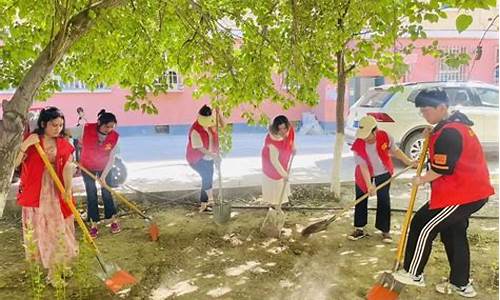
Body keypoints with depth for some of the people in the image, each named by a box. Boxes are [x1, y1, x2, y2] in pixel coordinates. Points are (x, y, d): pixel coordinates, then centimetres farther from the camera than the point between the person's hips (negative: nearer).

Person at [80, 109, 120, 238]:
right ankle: (94, 225, 12)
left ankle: (114, 220, 19)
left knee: (106, 192, 3)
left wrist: (103, 176, -22)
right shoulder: (86, 129, -27)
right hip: (87, 167, 0)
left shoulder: (115, 136, -23)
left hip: (104, 167, 0)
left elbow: (111, 158, -19)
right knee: (91, 194, 2)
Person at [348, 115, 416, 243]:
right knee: (360, 200, 5)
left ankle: (385, 230, 16)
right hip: (364, 174, 0)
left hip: (383, 173, 0)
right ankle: (359, 229, 18)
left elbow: (394, 150, -4)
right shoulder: (358, 145, -28)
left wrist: (408, 162, -8)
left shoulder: (385, 137, -24)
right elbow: (363, 166, -28)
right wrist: (369, 185, -35)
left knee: (384, 200, 3)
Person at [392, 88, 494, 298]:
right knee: (454, 233, 20)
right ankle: (461, 284, 31)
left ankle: (413, 273, 14)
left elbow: (442, 170, -22)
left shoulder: (448, 133, -22)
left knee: (422, 226, -1)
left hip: (461, 194, -11)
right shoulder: (455, 124, 12)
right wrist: (431, 137, 5)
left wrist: (422, 180, -6)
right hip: (473, 190, 11)